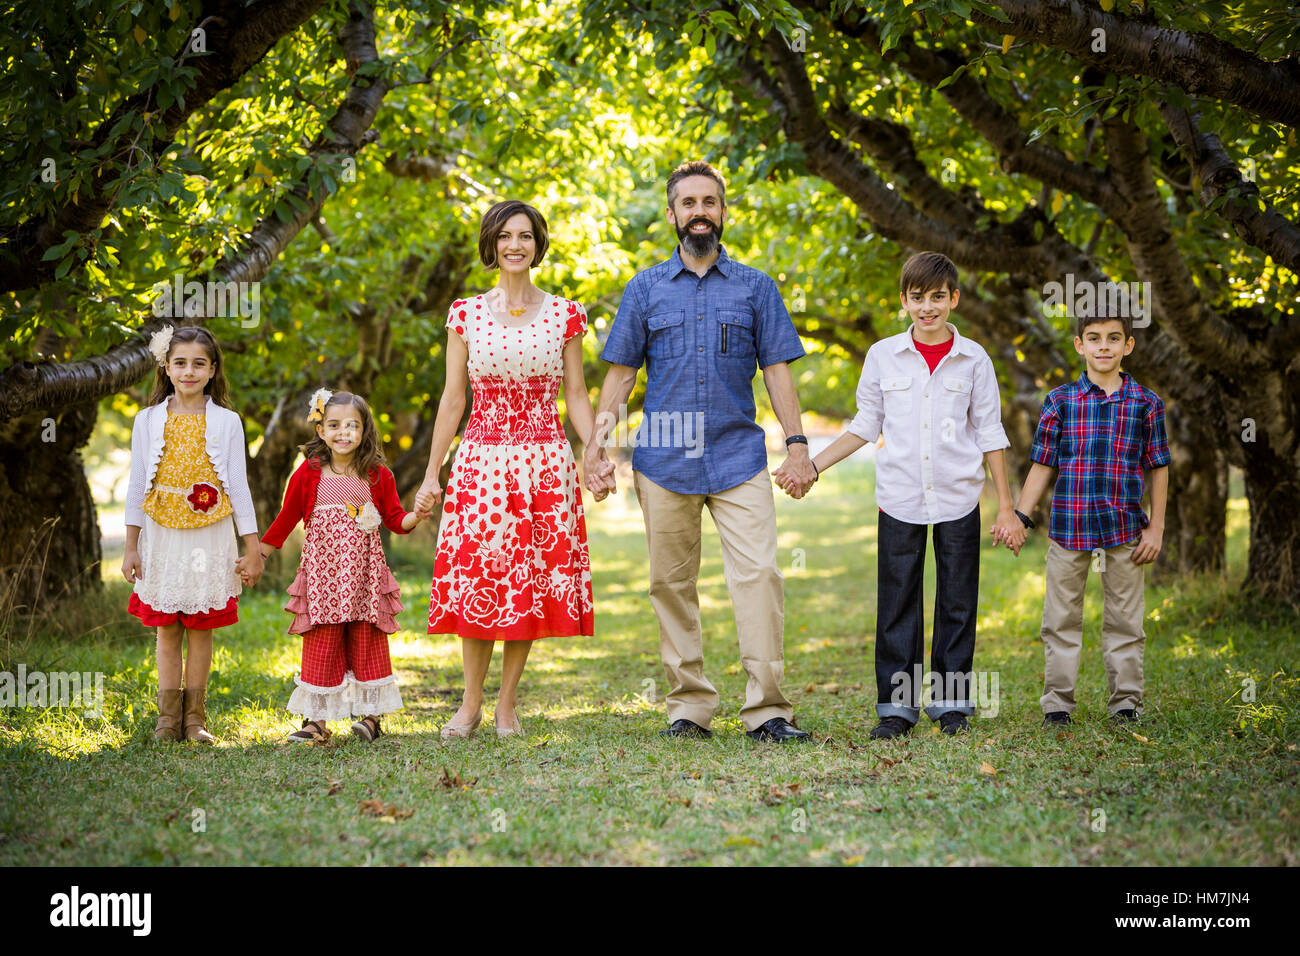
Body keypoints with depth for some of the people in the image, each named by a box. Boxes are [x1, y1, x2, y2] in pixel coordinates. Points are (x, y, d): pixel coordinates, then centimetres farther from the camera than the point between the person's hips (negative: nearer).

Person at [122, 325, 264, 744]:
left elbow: (238, 486, 2)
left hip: (210, 536, -1)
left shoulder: (227, 422, 1)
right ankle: (168, 716, 11)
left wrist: (252, 549, 1)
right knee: (167, 627, 4)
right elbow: (137, 485, 6)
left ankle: (195, 716, 12)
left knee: (201, 628, 3)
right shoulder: (148, 421, 4)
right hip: (162, 535, 1)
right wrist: (131, 547, 4)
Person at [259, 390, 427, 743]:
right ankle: (318, 719, 8)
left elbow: (395, 519, 5)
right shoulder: (309, 473, 1)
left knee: (367, 643, 5)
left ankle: (370, 714, 15)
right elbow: (287, 518, 9)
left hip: (364, 574, 0)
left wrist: (416, 516, -17)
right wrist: (258, 555, 11)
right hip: (322, 573, 0)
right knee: (320, 645, 1)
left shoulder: (377, 475, 2)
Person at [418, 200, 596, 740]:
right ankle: (471, 702, 10)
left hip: (546, 464, 0)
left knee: (533, 581, 0)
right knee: (475, 578, -4)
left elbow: (576, 396, 8)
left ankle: (508, 703, 11)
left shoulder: (564, 314, 6)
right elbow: (453, 399, 7)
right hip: (481, 461, 0)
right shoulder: (466, 314, 5)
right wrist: (431, 475, 4)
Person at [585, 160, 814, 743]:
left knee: (760, 574, -12)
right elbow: (621, 374, 11)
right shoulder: (644, 289, 11)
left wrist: (797, 445, -1)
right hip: (664, 458, 1)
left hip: (738, 456, -1)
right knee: (672, 584, 4)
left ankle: (767, 709, -11)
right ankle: (688, 705, 13)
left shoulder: (755, 287, 11)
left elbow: (777, 369, 8)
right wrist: (596, 445, 3)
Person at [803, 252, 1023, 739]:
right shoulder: (883, 356, 3)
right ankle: (897, 704, 9)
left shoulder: (973, 359, 2)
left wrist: (1006, 508, 2)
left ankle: (951, 701, 16)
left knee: (957, 602, 5)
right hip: (899, 498, 0)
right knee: (897, 603, 2)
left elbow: (990, 435, 5)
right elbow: (865, 426, 11)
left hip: (958, 500, 0)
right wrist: (811, 465, 3)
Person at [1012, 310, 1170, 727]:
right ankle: (1057, 702, 13)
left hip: (1125, 531, 0)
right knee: (1061, 619, 5)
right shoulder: (1059, 401, 2)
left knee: (1124, 622, 7)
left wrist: (1156, 528, 2)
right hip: (1067, 528, 0)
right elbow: (1042, 464, 5)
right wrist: (1019, 517, 0)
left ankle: (1126, 702, 17)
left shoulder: (1146, 404, 2)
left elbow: (1158, 468, 6)